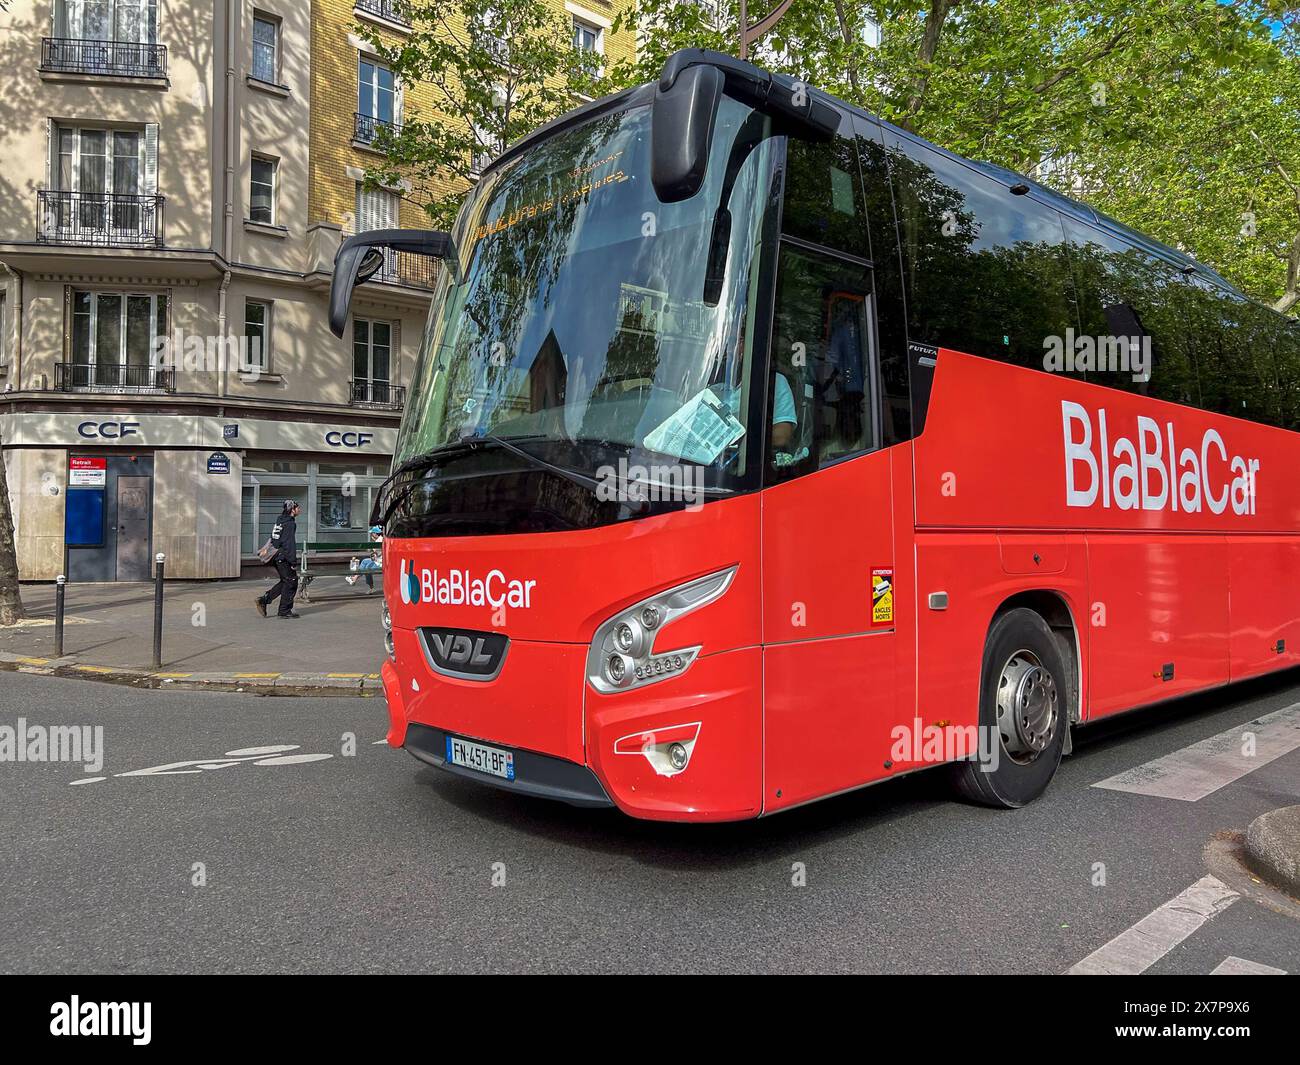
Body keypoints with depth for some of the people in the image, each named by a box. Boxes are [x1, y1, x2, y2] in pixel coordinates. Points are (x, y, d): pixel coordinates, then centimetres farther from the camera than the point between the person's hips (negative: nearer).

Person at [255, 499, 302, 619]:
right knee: (291, 582, 0)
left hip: (276, 557, 10)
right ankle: (284, 611, 3)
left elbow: (273, 539, 21)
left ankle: (264, 600, 10)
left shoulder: (280, 521, 16)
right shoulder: (290, 523, -15)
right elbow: (289, 544, -20)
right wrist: (293, 562, -18)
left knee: (285, 581, 17)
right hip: (283, 557, -10)